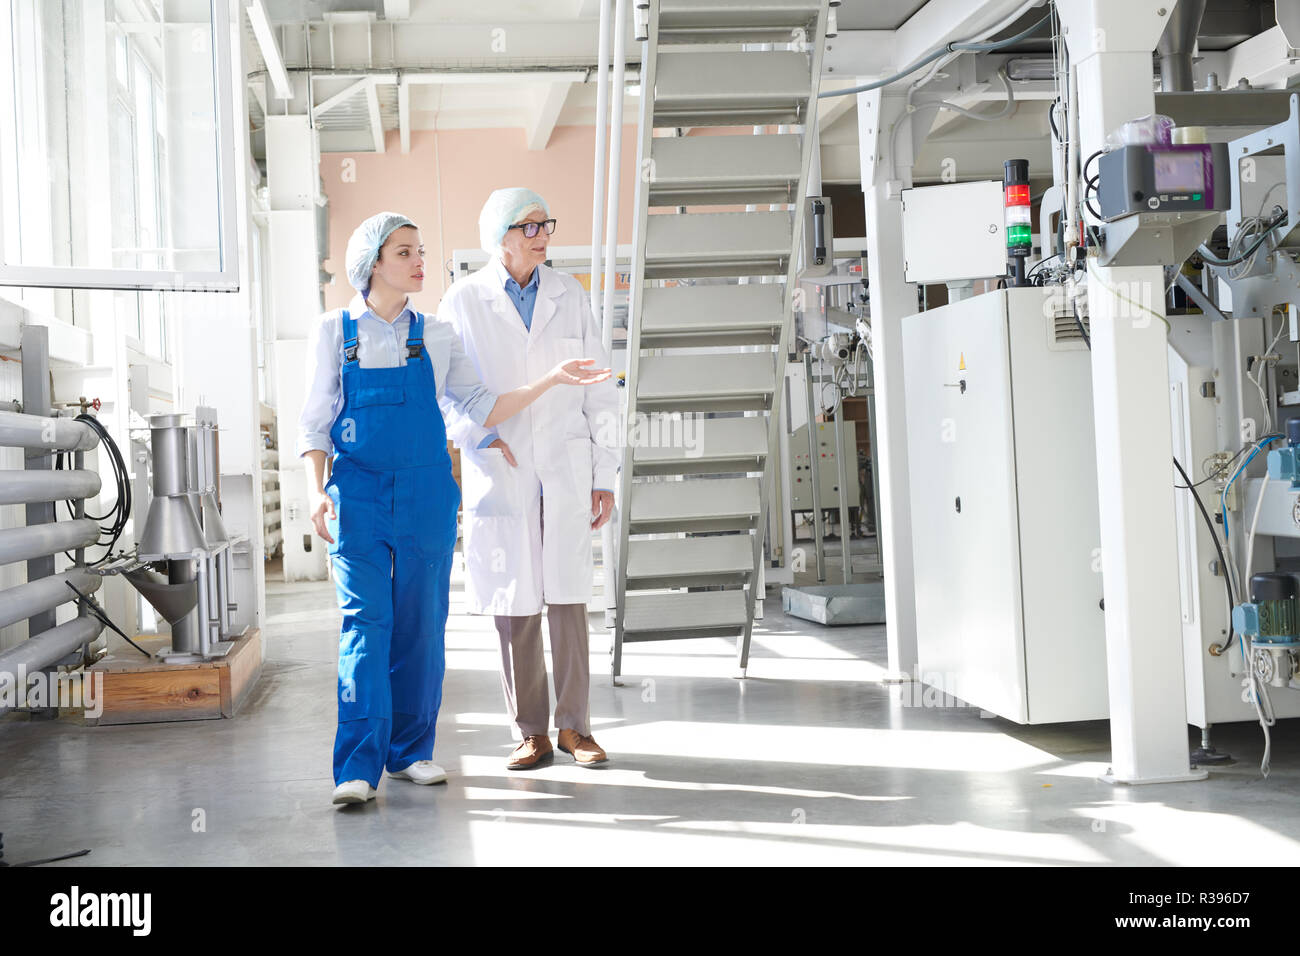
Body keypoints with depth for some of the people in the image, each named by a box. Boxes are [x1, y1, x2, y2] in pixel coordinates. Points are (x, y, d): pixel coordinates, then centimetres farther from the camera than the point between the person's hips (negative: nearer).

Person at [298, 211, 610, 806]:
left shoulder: (435, 337, 9)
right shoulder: (334, 332, 4)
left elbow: (483, 411, 9)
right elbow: (315, 422, 4)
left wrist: (549, 380, -1)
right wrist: (316, 490, -9)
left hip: (427, 495, 2)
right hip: (358, 495, -2)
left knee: (421, 626, 5)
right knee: (364, 622, -9)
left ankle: (410, 751, 17)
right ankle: (358, 765, -9)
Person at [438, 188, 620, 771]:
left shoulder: (569, 296, 7)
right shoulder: (463, 302, 1)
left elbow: (598, 390, 8)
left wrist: (605, 476, 4)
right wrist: (480, 437, -12)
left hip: (565, 471, 1)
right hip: (499, 475, -1)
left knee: (568, 597, 0)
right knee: (515, 603, 1)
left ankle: (574, 725, 10)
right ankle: (532, 734, 10)